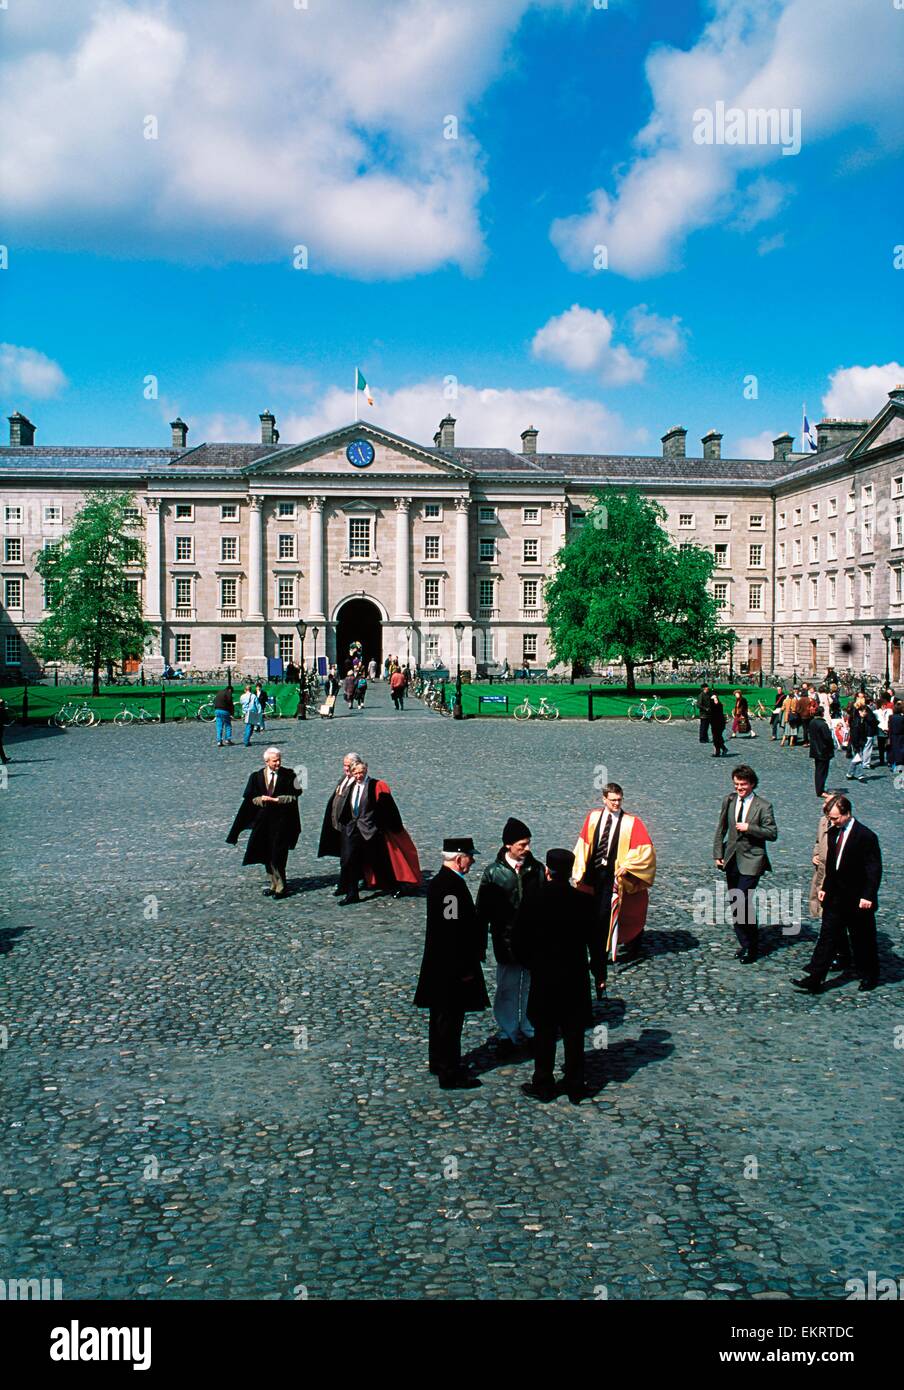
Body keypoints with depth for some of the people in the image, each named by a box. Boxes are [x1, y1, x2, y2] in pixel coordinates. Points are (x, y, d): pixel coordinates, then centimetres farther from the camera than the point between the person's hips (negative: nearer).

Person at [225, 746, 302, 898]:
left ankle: (280, 887, 6)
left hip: (281, 821, -4)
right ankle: (274, 884, 23)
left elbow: (294, 796, -7)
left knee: (278, 856, -5)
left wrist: (275, 800, -14)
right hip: (263, 821, 4)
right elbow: (250, 799, 5)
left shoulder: (289, 775, -5)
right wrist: (262, 800, -14)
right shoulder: (256, 777, 3)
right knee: (267, 855, 10)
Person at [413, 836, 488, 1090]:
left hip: (439, 965, 10)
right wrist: (465, 969, -18)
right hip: (453, 967, -10)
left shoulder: (438, 881, 8)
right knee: (450, 1019, 0)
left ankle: (439, 1063, 34)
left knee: (441, 1016, 21)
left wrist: (476, 951, 19)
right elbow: (454, 931, -24)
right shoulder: (452, 886, -24)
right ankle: (450, 1075, 9)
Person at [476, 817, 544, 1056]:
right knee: (507, 989, 6)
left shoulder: (536, 869, -2)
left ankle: (530, 1030, 29)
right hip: (505, 942, -1)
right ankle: (508, 1034, 19)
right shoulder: (493, 872, -6)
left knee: (532, 986, 12)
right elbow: (483, 910, -1)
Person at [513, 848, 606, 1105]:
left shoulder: (534, 901, -13)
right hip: (576, 978, 2)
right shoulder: (584, 902, -10)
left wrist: (530, 963, 11)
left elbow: (519, 941, -6)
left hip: (543, 978, -1)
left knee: (544, 1033, 11)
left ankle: (543, 1085, 19)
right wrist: (599, 971, 9)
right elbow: (595, 941, -5)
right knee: (574, 1034, 12)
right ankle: (575, 1087, 20)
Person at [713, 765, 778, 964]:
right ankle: (744, 944, 24)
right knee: (735, 904, 11)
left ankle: (752, 948, 2)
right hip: (731, 858, 6)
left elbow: (772, 833, -9)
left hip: (751, 860, -6)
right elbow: (721, 828, 13)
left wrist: (749, 828, -19)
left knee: (743, 902, -13)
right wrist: (718, 854, 9)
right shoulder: (729, 800, 6)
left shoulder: (763, 806, -8)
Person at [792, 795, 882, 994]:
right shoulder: (833, 832, 5)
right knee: (828, 936, 3)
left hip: (858, 900, -6)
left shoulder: (866, 836, -16)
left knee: (862, 940, 10)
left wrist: (868, 896, -20)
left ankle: (869, 977, 29)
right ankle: (814, 979, 1)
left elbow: (874, 870, -16)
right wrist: (825, 887, 12)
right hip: (835, 896, 6)